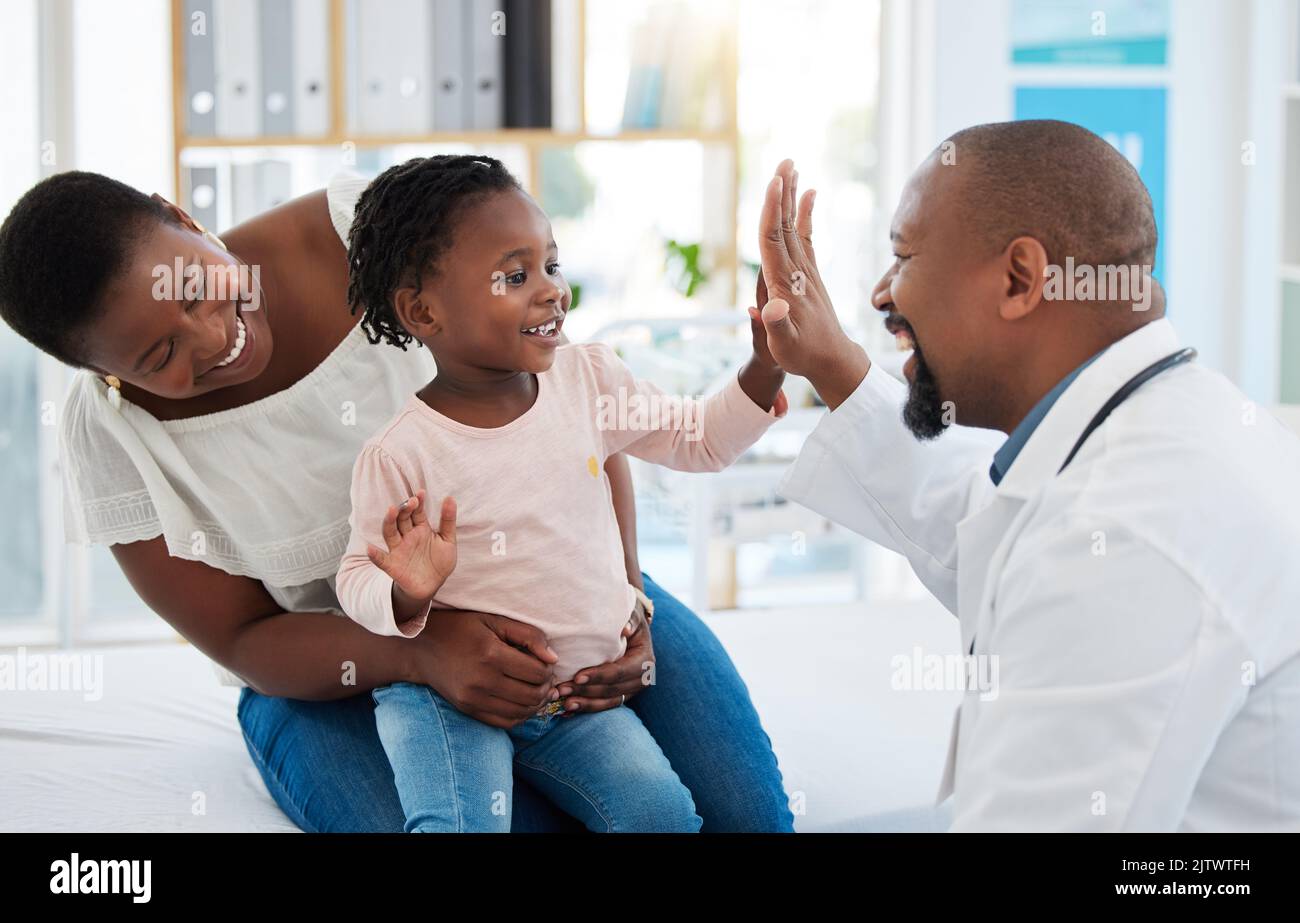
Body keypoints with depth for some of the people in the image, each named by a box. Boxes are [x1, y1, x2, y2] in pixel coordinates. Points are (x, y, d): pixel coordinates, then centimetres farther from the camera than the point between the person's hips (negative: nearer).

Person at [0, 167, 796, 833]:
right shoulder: (109, 435, -14)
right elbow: (245, 640, -9)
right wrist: (420, 654, -29)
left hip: (539, 579, 1)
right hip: (338, 670, -1)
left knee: (746, 812, -18)